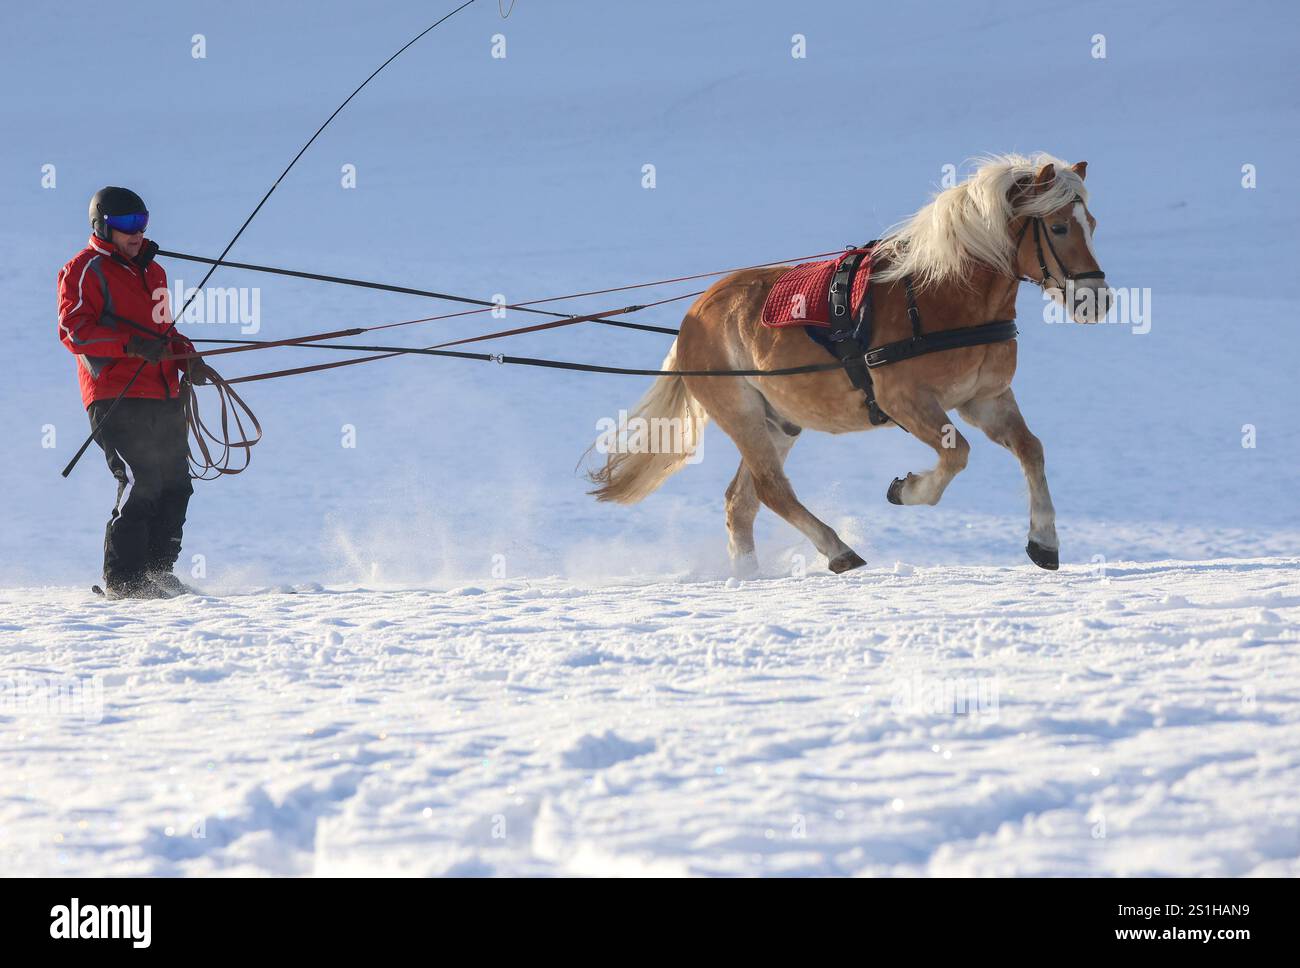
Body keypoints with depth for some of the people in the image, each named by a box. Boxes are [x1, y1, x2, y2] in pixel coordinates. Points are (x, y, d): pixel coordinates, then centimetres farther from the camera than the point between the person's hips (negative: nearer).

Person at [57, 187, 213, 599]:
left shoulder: (151, 271, 24)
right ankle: (123, 578, -12)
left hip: (164, 396, 8)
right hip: (116, 397, -8)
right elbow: (74, 331, -13)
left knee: (174, 485, 5)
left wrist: (186, 356, 13)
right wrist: (132, 345, -23)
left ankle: (158, 572, 15)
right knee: (140, 483, -16)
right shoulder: (84, 271, -1)